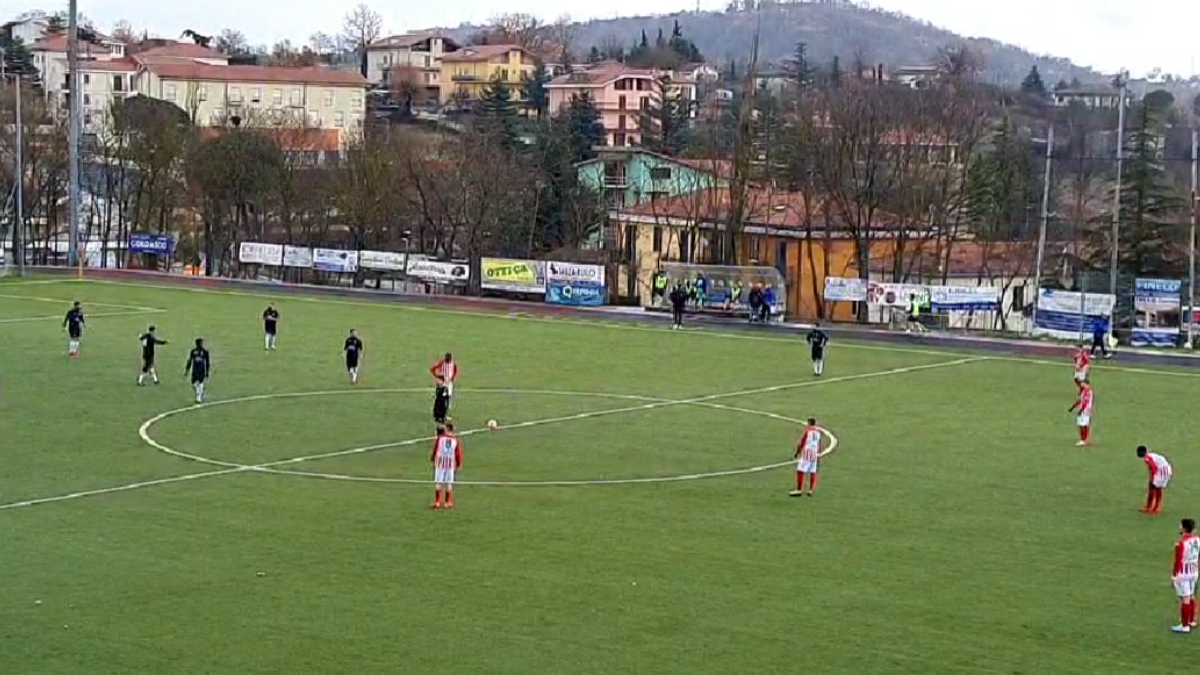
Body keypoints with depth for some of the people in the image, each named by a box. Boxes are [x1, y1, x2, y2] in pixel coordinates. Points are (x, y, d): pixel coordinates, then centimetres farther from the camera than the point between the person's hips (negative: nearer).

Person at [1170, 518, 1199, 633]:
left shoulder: (1181, 543, -23)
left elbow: (1177, 562, -18)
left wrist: (1173, 575, -8)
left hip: (1183, 574, -8)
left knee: (1185, 599, -2)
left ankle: (1185, 626, 3)